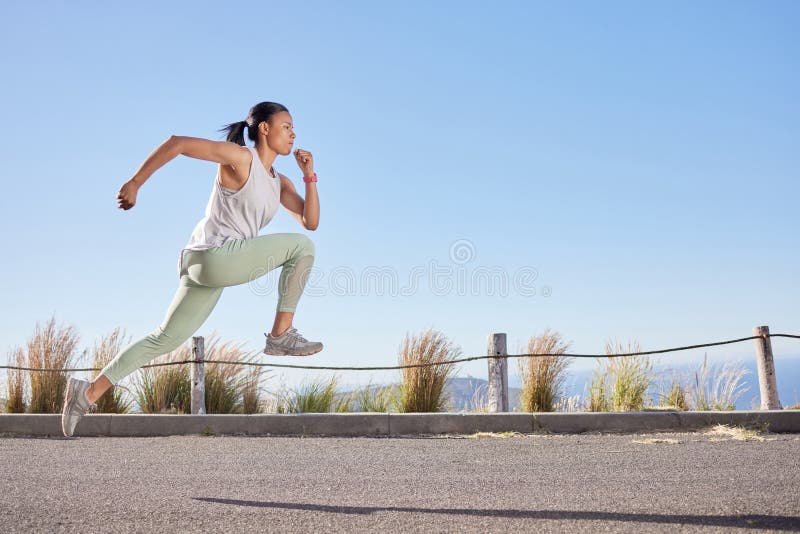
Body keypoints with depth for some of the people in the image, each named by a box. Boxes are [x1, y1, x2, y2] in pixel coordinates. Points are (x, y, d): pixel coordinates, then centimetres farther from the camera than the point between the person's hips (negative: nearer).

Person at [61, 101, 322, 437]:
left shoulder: (280, 184, 19)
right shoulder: (240, 158, -5)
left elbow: (311, 221, 13)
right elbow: (177, 143, -7)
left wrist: (309, 175, 4)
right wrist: (135, 182, -8)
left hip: (208, 269, 9)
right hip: (214, 255, -9)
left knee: (165, 339, 10)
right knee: (301, 246, -9)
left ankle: (88, 392, 14)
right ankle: (281, 335, -6)